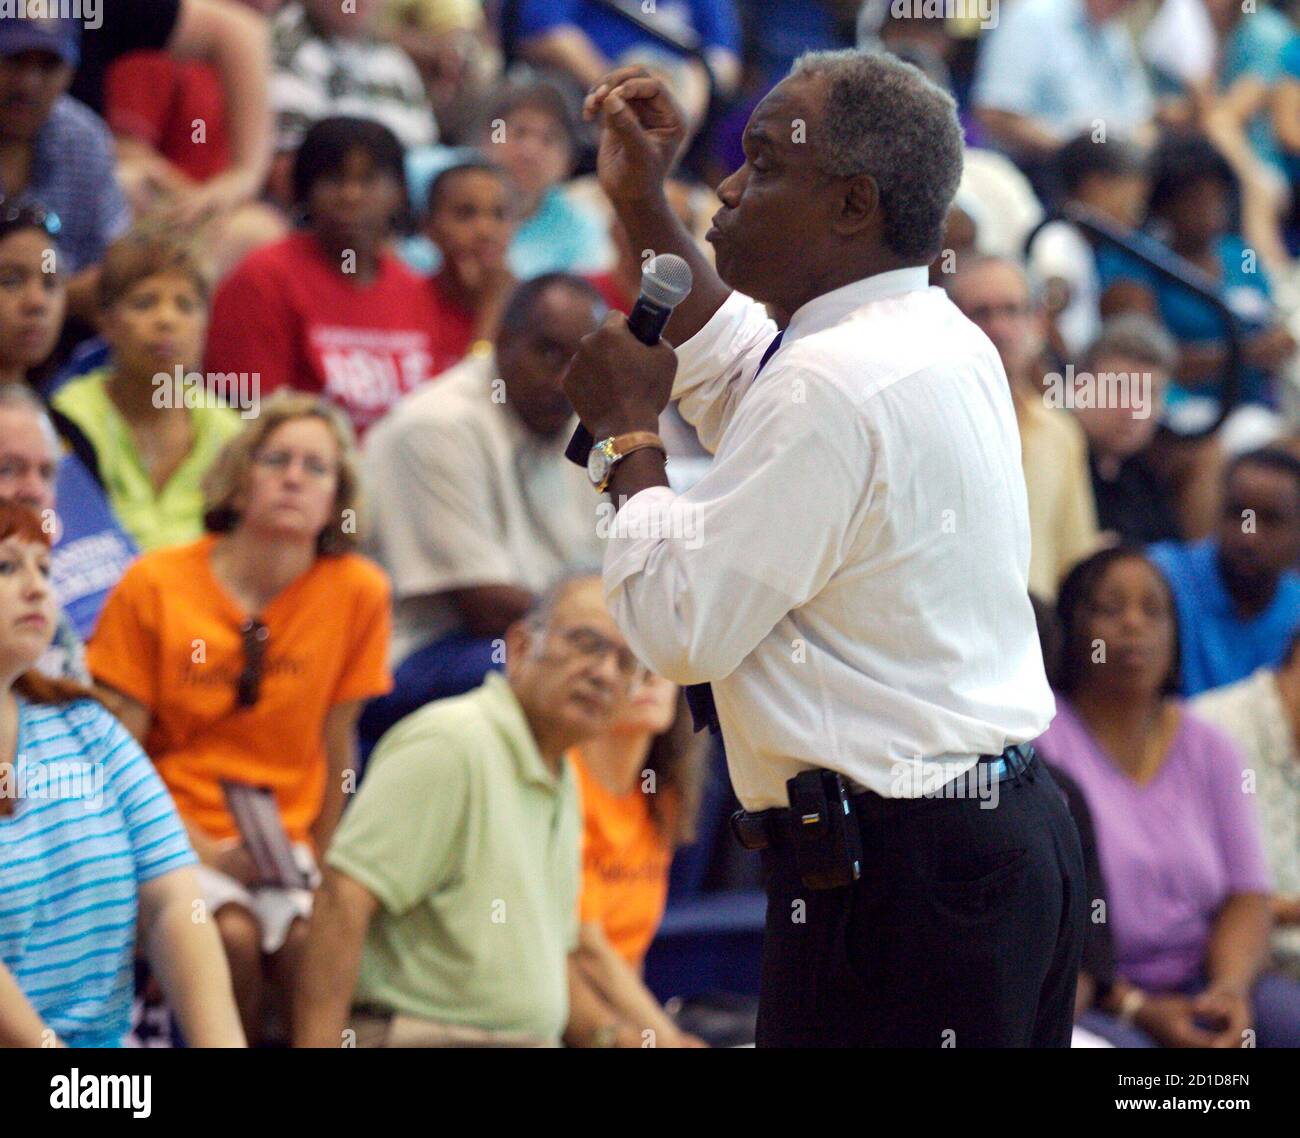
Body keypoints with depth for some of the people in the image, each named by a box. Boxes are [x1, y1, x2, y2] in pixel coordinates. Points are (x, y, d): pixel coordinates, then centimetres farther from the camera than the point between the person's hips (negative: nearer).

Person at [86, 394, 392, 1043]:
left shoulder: (357, 592, 0)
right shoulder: (156, 586, -4)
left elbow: (336, 748, 5)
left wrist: (317, 868, -1)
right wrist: (206, 850, -13)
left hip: (284, 839, 2)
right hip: (174, 834, -2)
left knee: (308, 940, -29)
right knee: (233, 933, -30)